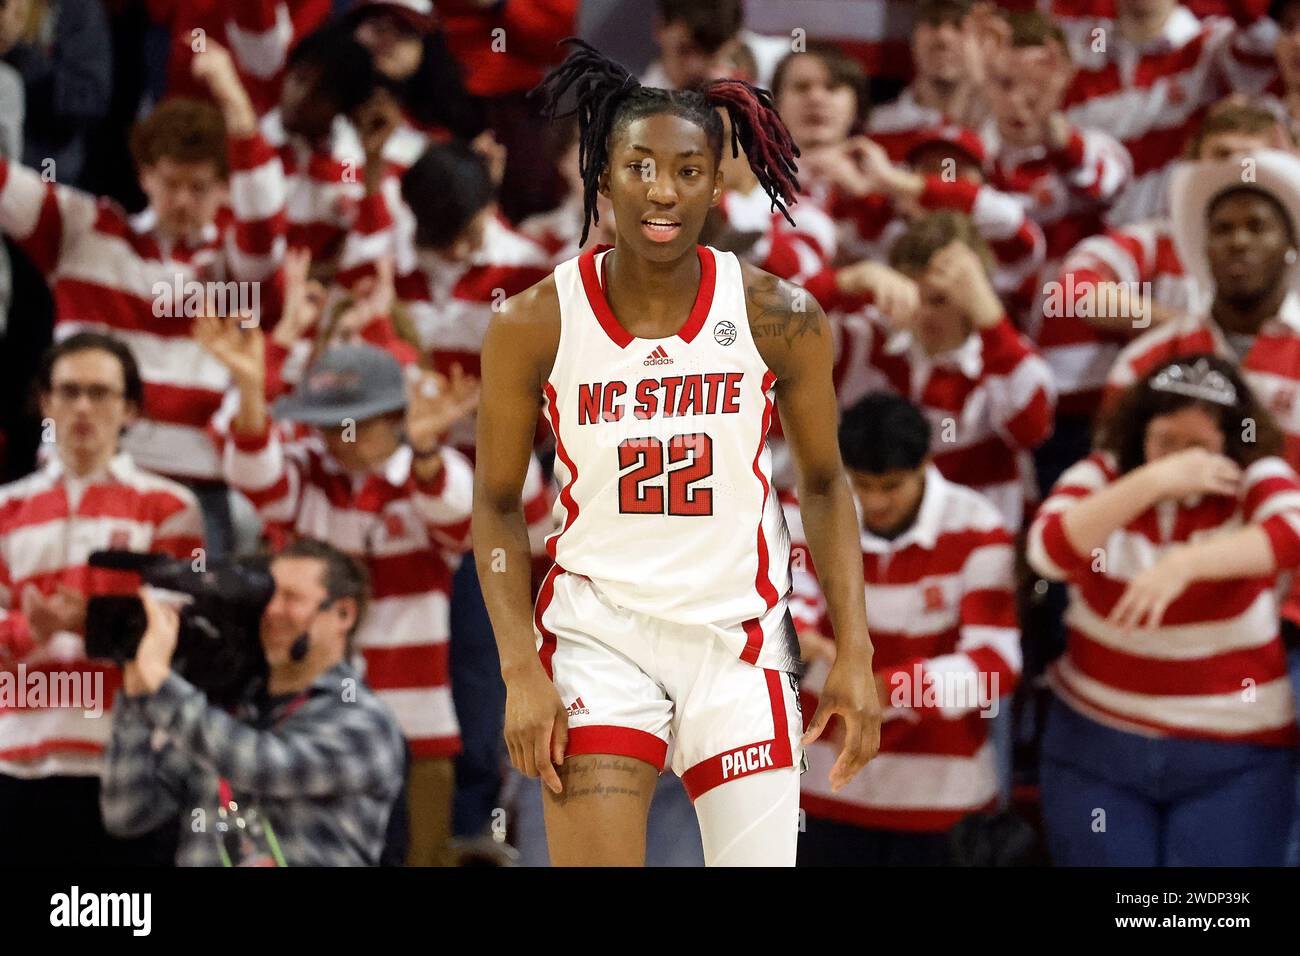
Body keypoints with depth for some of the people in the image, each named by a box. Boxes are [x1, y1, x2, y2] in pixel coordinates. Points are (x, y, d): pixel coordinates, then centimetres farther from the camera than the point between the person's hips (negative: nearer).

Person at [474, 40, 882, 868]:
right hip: (597, 634, -1)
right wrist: (522, 672, -8)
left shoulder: (781, 319, -7)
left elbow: (824, 483, 6)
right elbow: (497, 504, 1)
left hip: (740, 637, 1)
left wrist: (856, 654, -1)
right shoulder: (535, 325, -8)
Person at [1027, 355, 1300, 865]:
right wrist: (1153, 481, -26)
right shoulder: (1102, 477, -1)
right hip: (1097, 742, 2)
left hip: (1233, 757, -1)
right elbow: (1050, 549, -19)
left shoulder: (1254, 480, -5)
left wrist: (1183, 564, -40)